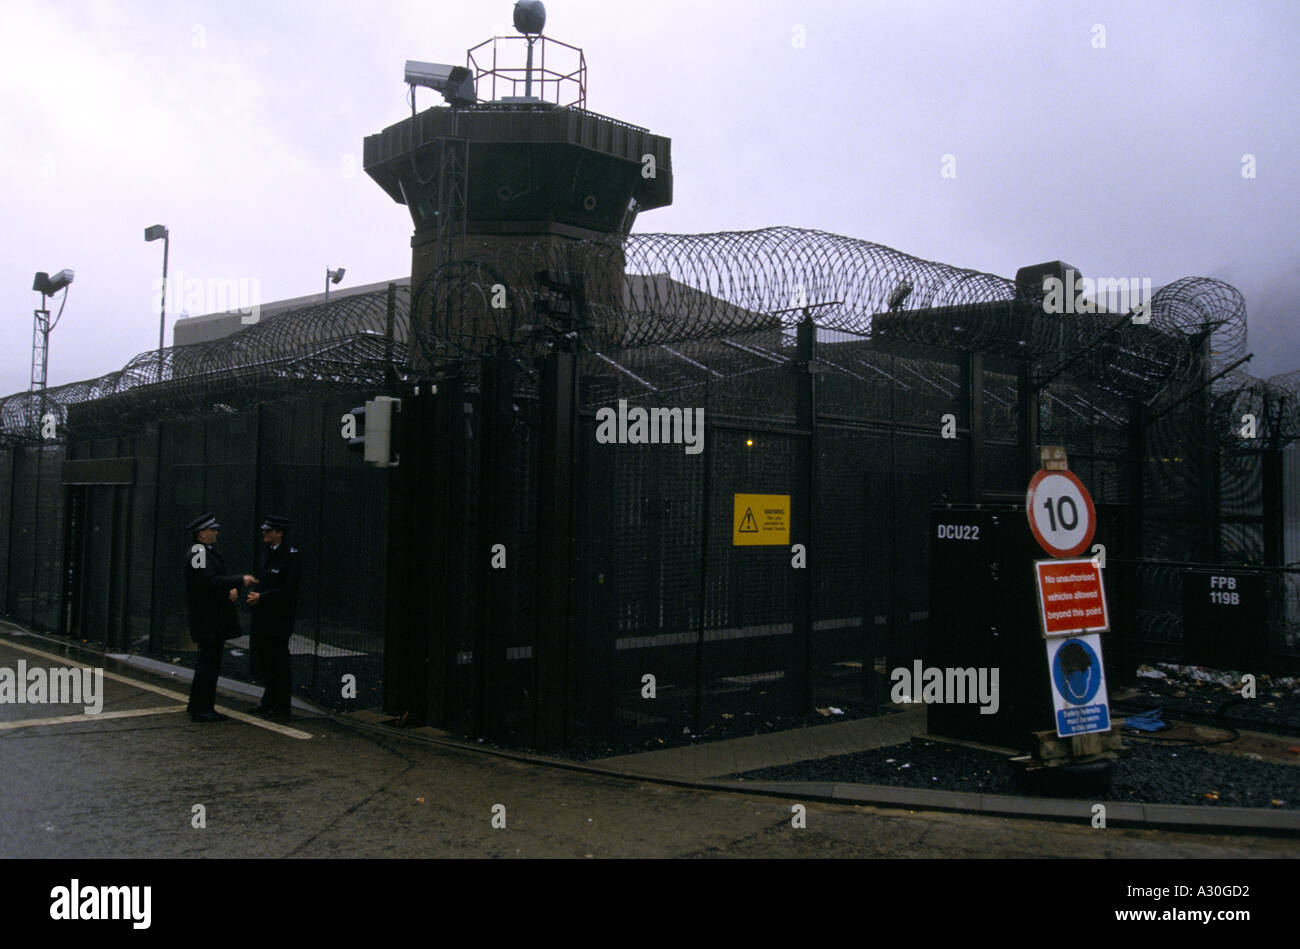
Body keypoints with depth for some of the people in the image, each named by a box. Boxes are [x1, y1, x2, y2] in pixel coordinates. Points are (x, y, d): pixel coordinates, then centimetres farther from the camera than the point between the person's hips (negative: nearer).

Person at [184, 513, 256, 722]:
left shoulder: (208, 552, 18)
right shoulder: (198, 553, -14)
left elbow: (219, 579, 21)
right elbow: (210, 581, -25)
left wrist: (232, 589, 1)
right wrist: (240, 580, -23)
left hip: (215, 619, 10)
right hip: (206, 618, -10)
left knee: (209, 662, 16)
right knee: (209, 662, -7)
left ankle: (198, 705, 24)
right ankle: (201, 710, -2)